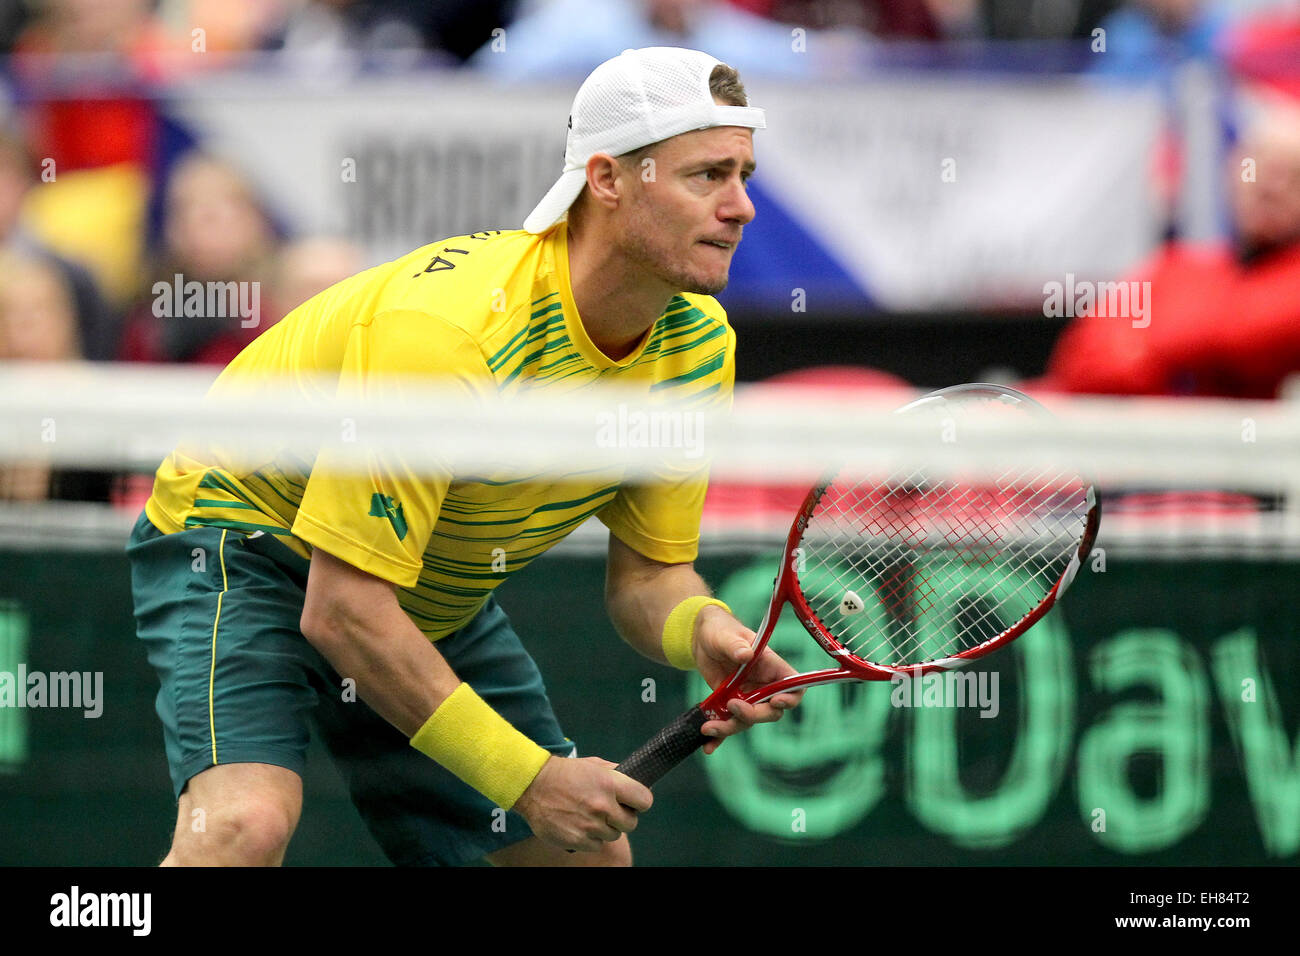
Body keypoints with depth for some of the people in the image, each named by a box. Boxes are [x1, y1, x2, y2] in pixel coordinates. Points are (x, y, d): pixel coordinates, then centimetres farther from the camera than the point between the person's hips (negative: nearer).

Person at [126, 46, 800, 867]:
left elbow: (646, 575, -1)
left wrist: (700, 629, -27)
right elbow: (343, 608, -34)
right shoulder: (441, 330, -36)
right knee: (244, 822, -33)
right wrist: (527, 776, -33)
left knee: (592, 853, 6)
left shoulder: (699, 345, -12)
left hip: (438, 601, 8)